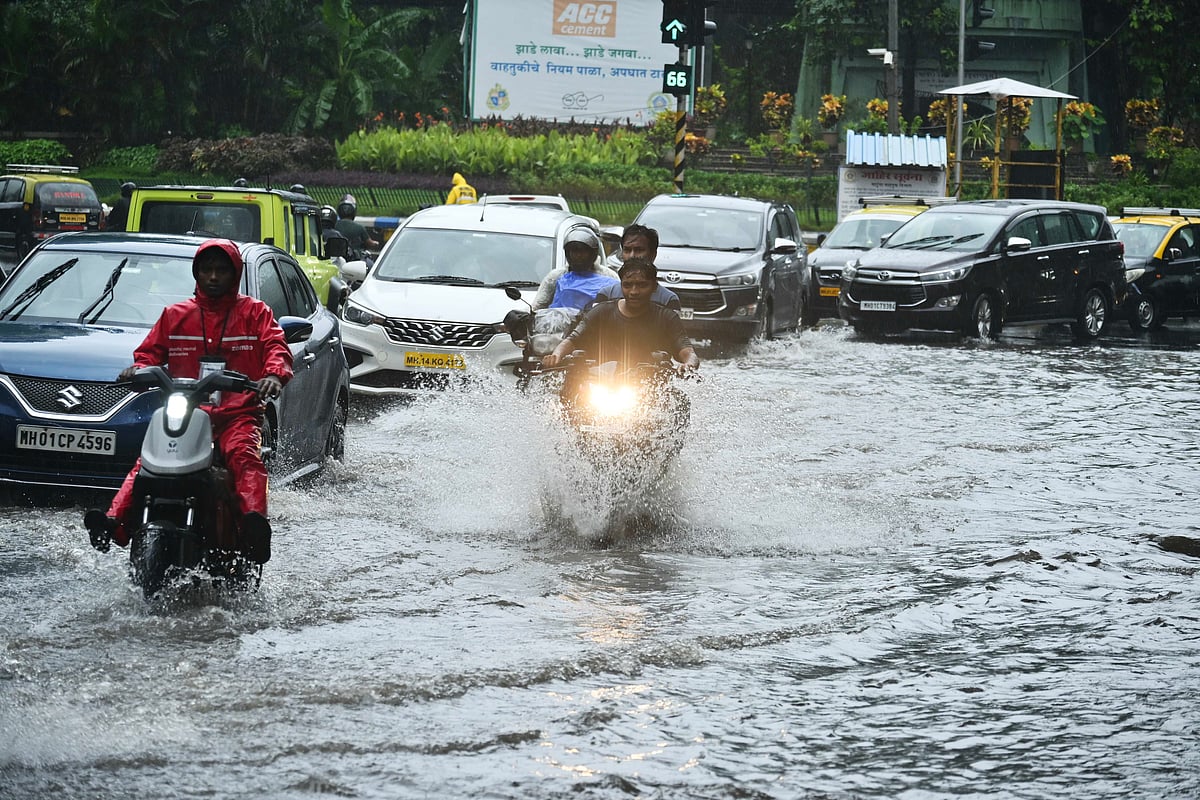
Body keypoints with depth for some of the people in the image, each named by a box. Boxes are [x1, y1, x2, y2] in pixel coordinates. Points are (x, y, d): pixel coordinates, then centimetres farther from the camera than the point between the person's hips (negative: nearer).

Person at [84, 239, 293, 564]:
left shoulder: (254, 312, 15)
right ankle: (115, 520, -38)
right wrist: (138, 368, -5)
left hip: (238, 412, -2)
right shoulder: (175, 315, 22)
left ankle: (254, 519, -55)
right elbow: (150, 351, 20)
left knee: (243, 454, -35)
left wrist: (274, 375, -21)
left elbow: (276, 347, 3)